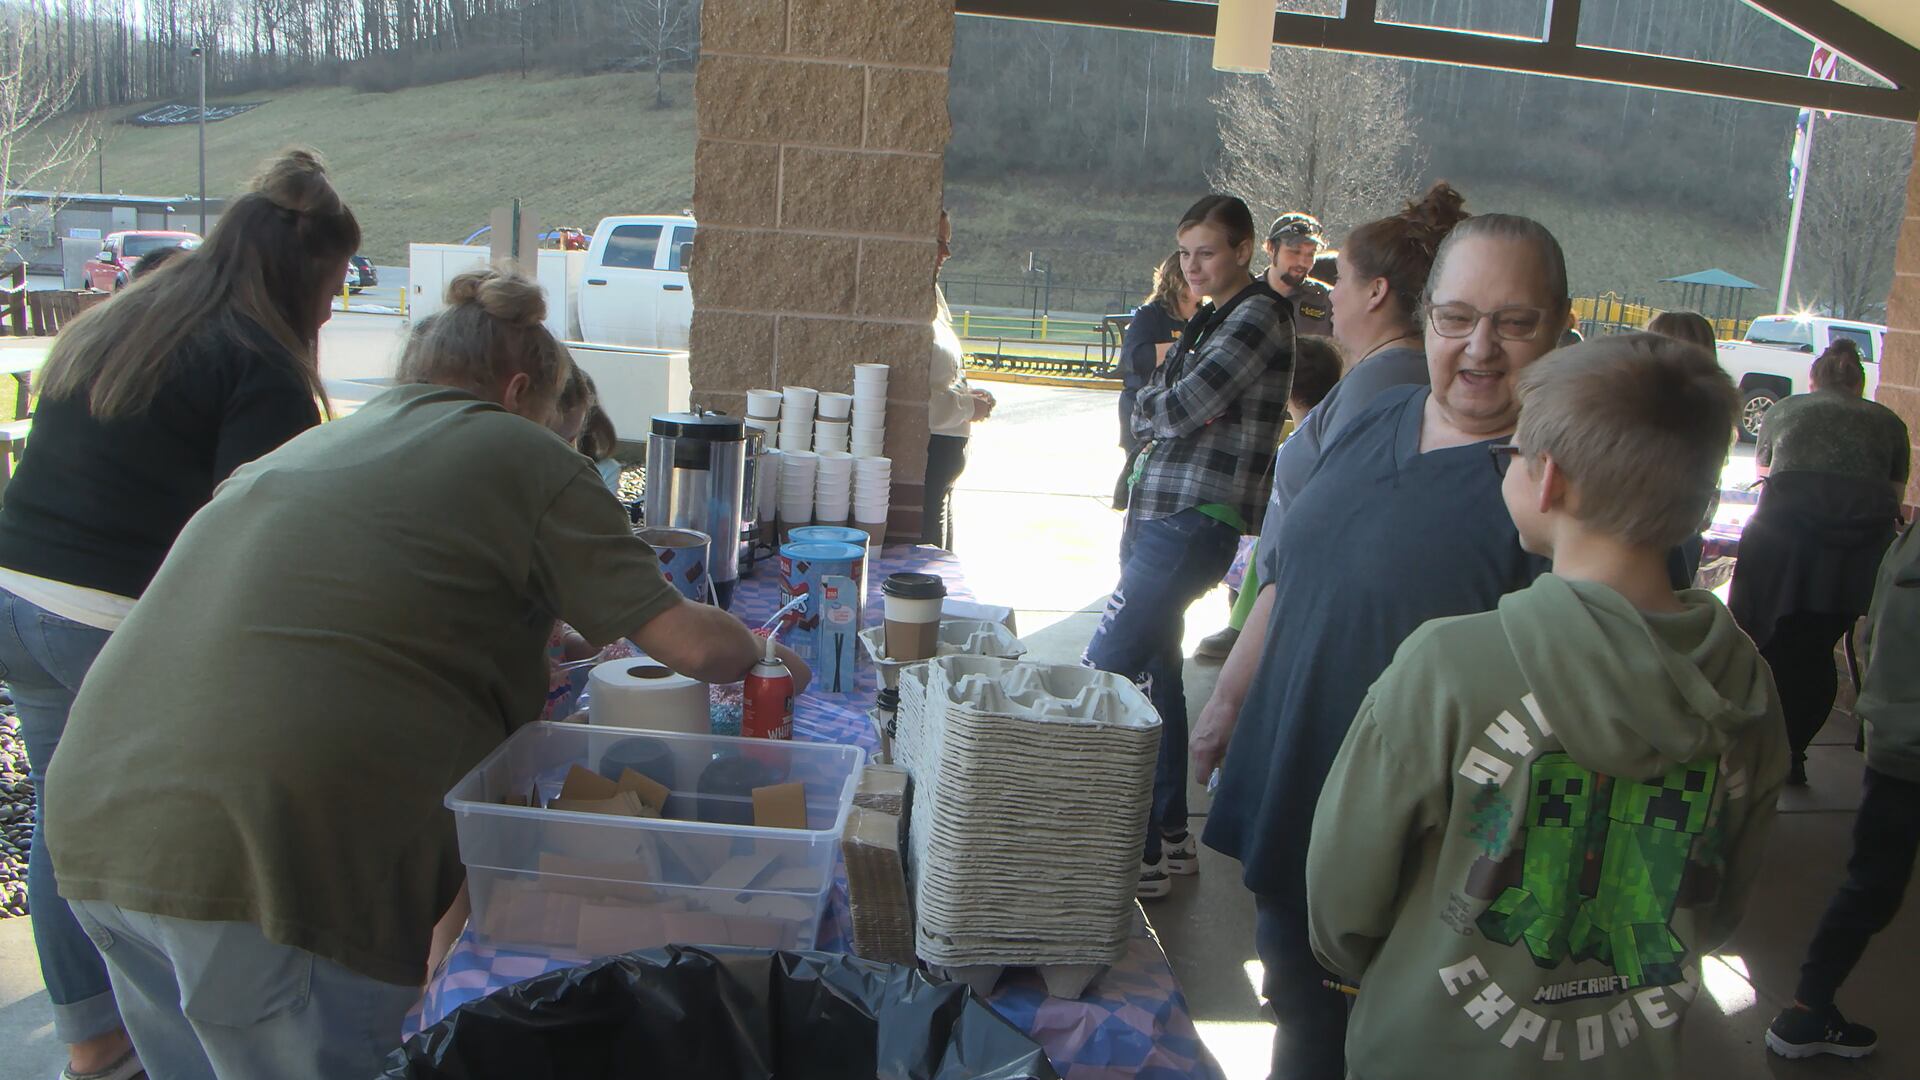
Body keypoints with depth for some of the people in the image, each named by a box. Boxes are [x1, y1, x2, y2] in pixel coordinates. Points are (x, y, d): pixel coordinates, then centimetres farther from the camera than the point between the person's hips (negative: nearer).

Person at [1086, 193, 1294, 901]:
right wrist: (1167, 409, -8)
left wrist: (1161, 404, 2)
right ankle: (1167, 837, 24)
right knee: (1154, 671, 13)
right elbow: (1142, 414, 12)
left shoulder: (1259, 317, -9)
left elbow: (1180, 408, -19)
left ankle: (1143, 848, -3)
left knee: (1105, 671, -11)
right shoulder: (1210, 320, 20)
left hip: (1194, 522, -10)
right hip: (1160, 514, 10)